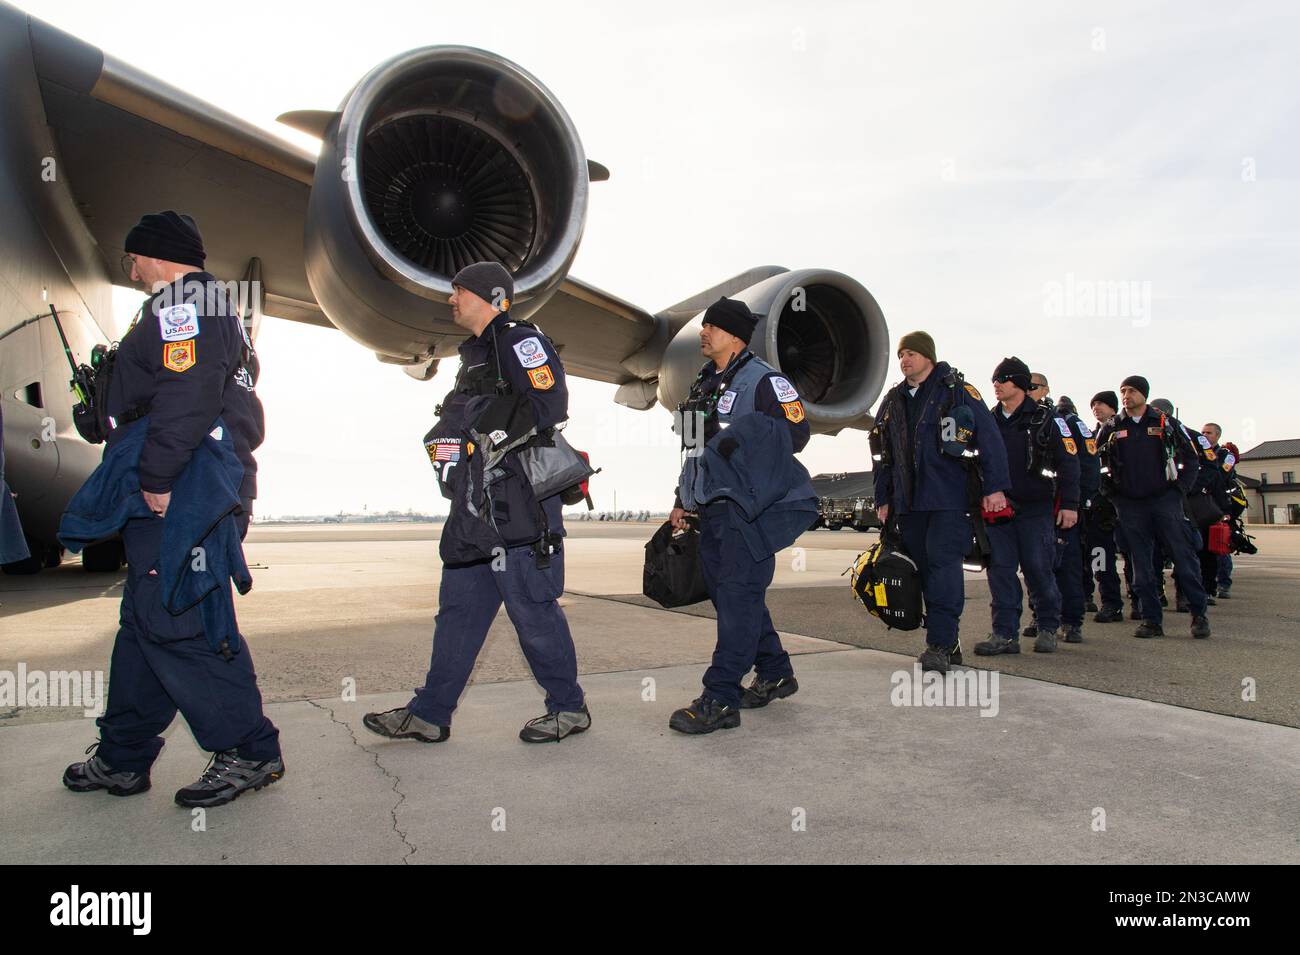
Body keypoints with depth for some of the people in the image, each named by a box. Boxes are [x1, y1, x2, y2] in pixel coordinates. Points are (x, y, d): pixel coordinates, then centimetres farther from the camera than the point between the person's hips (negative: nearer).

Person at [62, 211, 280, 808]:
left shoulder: (181, 302, -7)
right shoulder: (206, 303, 27)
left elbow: (185, 397, -22)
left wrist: (156, 479, -22)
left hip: (182, 490, -11)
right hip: (176, 494, 11)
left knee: (174, 622, -11)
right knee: (146, 619, 14)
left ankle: (251, 752, -5)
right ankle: (122, 759, 24)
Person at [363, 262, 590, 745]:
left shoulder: (520, 339, -5)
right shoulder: (476, 354, 25)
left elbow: (550, 402, -17)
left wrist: (495, 439, -18)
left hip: (517, 505, -10)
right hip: (476, 509, 10)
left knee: (533, 611, -3)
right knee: (457, 609, 12)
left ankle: (569, 708, 12)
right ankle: (429, 714, 20)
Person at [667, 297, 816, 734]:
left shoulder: (763, 379, -7)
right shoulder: (704, 384, 20)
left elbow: (797, 431, -14)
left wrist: (748, 431, -25)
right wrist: (682, 498, 22)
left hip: (748, 508, -9)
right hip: (712, 509, 9)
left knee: (738, 597, -9)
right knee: (727, 594, 13)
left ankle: (720, 700, -8)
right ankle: (775, 674, 29)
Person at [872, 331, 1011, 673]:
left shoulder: (957, 391, -1)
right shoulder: (892, 401, 16)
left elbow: (990, 439, -5)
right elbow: (884, 456, 21)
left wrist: (995, 487, -10)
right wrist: (883, 499, 18)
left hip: (950, 498, -6)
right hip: (908, 501, 6)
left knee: (943, 563, -12)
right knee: (924, 569, 6)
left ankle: (939, 645, -11)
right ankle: (949, 642, 16)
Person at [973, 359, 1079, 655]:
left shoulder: (1045, 418, -1)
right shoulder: (989, 421, 11)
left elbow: (1068, 461, -3)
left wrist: (1069, 504, -8)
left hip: (1036, 508, -4)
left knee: (1038, 567, -1)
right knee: (1000, 569, -1)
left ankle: (1047, 628, 17)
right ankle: (1005, 634, 3)